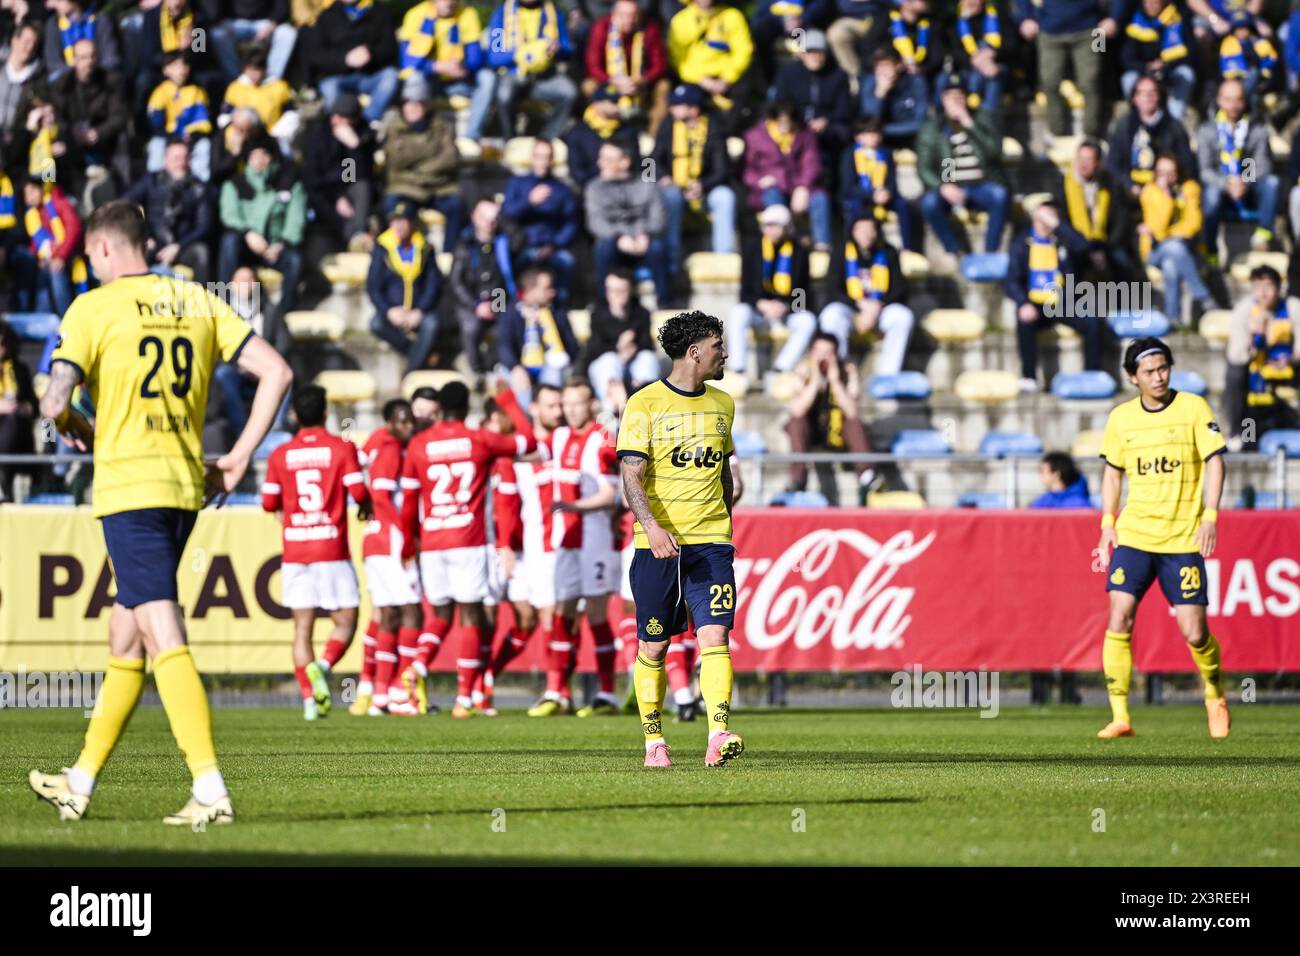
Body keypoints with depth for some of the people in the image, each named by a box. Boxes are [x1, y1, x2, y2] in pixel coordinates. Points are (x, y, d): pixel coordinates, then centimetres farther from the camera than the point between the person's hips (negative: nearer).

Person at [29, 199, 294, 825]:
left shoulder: (94, 307, -6)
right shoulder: (197, 302, 9)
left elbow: (54, 401, -14)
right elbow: (276, 373, 4)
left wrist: (72, 425, 10)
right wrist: (238, 459, 9)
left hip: (129, 487, -6)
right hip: (186, 486, 6)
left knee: (163, 638, -11)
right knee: (125, 637, 16)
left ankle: (211, 792, -22)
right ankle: (80, 784, 26)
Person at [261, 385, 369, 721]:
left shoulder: (281, 455, 4)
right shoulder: (341, 448, -4)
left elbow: (269, 503, 3)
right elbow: (358, 492, -11)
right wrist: (365, 505, 11)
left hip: (294, 552, 3)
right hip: (332, 550, -2)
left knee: (302, 627, 6)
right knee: (345, 621, 5)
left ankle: (309, 696, -5)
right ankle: (322, 667, -24)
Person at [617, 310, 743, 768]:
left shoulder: (722, 403, 13)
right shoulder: (644, 404, -4)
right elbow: (631, 476, -10)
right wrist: (652, 526, -24)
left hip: (711, 542, 3)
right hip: (658, 543, -3)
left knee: (714, 636, -13)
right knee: (653, 647, 3)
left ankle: (719, 735, -22)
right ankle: (654, 741, 16)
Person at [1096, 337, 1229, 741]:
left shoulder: (1193, 407, -1)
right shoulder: (1120, 418, 8)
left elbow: (1214, 461, -2)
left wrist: (1210, 517, -12)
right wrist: (1108, 523, 9)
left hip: (1183, 537, -2)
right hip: (1134, 535, 2)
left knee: (1195, 633, -4)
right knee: (1119, 619, -13)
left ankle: (1215, 697, 25)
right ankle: (1120, 716, -11)